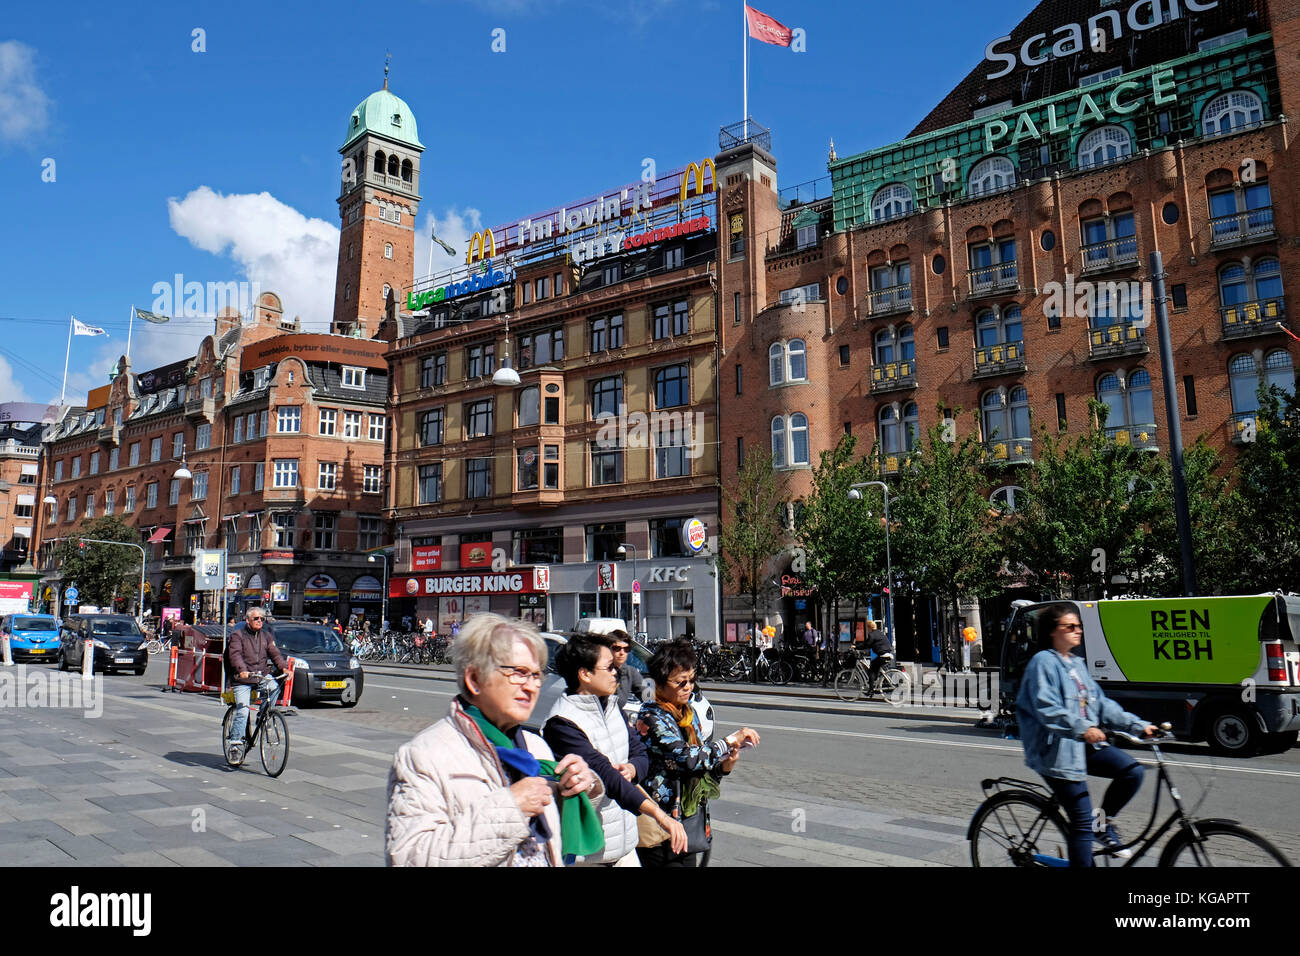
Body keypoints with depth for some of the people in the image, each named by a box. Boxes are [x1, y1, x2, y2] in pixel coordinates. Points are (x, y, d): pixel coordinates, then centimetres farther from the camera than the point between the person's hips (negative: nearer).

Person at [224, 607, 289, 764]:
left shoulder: (266, 636, 13)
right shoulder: (238, 635, -2)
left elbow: (275, 653, 6)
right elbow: (235, 654, -17)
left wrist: (284, 667, -14)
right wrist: (242, 670, -35)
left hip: (261, 677, 4)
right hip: (242, 680, -4)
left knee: (274, 687, -26)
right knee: (242, 710, -13)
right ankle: (235, 743, -4)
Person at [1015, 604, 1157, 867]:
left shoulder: (1076, 664, 16)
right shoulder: (1043, 662, -11)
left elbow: (1101, 704, 13)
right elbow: (1047, 710, -22)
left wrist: (1137, 725, 3)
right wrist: (1082, 729, -35)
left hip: (1086, 746, 8)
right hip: (1057, 750, -8)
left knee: (1132, 770, -11)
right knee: (1082, 821, -7)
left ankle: (1103, 823, 9)